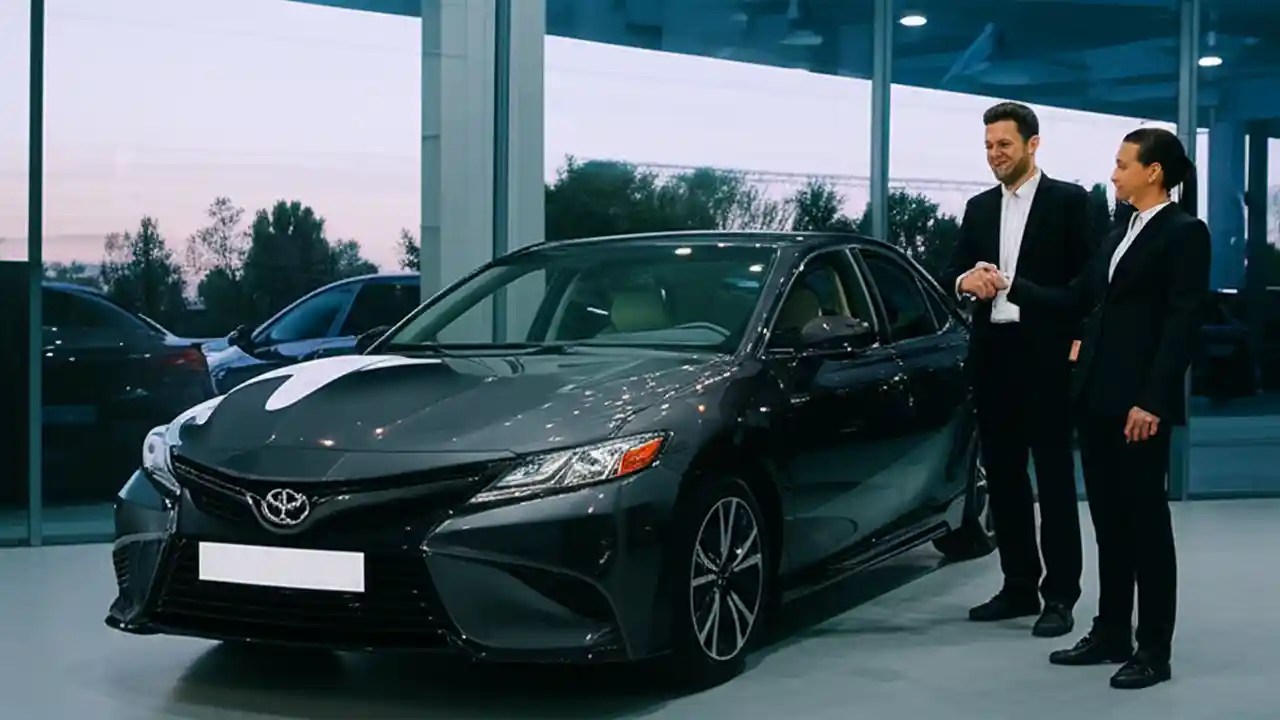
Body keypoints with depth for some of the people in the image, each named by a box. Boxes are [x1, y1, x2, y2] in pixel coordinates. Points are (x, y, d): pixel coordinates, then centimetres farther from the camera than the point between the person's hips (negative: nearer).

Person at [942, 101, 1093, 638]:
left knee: (1054, 477, -1)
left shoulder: (1068, 201, -1)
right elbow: (952, 272, 8)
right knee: (1003, 475, 10)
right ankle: (1019, 587, 19)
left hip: (1046, 355, -5)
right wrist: (965, 279, -15)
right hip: (993, 355, 6)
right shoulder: (978, 207, 14)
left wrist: (1079, 342, -13)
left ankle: (1060, 595, 3)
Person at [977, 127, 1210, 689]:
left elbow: (1183, 322, -14)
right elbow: (1077, 301, 18)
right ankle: (1111, 634, 21)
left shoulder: (1184, 232, -7)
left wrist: (1152, 400, -19)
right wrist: (1010, 285, 13)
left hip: (1139, 400, -8)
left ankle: (1154, 650, 6)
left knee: (1145, 520, -1)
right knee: (1109, 519, 12)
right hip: (1096, 395, 8)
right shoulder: (1119, 236, 18)